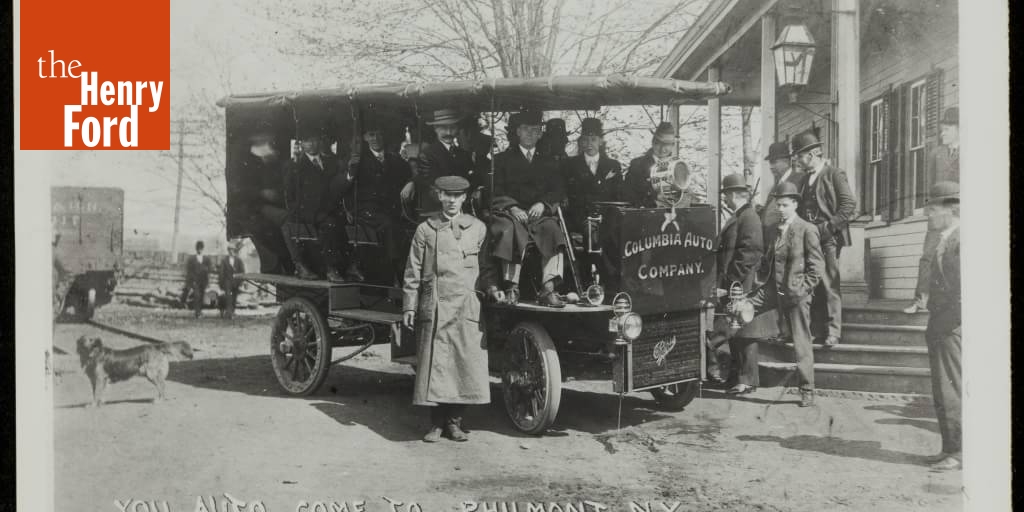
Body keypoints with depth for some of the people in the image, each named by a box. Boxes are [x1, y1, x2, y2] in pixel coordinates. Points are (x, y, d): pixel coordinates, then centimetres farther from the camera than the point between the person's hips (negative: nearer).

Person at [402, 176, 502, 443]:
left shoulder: (478, 228, 10)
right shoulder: (425, 230, 7)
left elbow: (485, 267, 17)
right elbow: (413, 272, 8)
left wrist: (492, 289, -1)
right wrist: (409, 307, 3)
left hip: (467, 308, 1)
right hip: (434, 308, -1)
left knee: (466, 364, -1)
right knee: (434, 365, -2)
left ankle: (454, 421, 12)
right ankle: (437, 422, 9)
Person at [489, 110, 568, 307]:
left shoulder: (548, 162, 24)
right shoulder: (502, 159, 17)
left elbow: (557, 192, 12)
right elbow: (497, 193, 5)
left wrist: (542, 204, -9)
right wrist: (513, 208, -12)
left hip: (540, 213, 2)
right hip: (510, 212, -1)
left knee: (552, 230, -32)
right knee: (511, 231, -36)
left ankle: (548, 289, -39)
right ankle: (512, 288, -38)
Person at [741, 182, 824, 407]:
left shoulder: (807, 230, -5)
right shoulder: (774, 232, 14)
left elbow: (817, 266, -7)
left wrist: (803, 289, -15)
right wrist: (762, 278, 7)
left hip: (796, 294, -6)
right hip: (773, 289, 6)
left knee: (802, 344, 0)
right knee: (737, 308, -9)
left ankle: (807, 392, 8)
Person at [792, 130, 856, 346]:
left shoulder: (834, 175, -4)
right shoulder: (806, 179, 17)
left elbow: (849, 206, -11)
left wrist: (826, 228, -15)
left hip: (829, 238, -7)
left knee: (830, 285, -7)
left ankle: (834, 331, -3)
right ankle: (819, 328, 13)